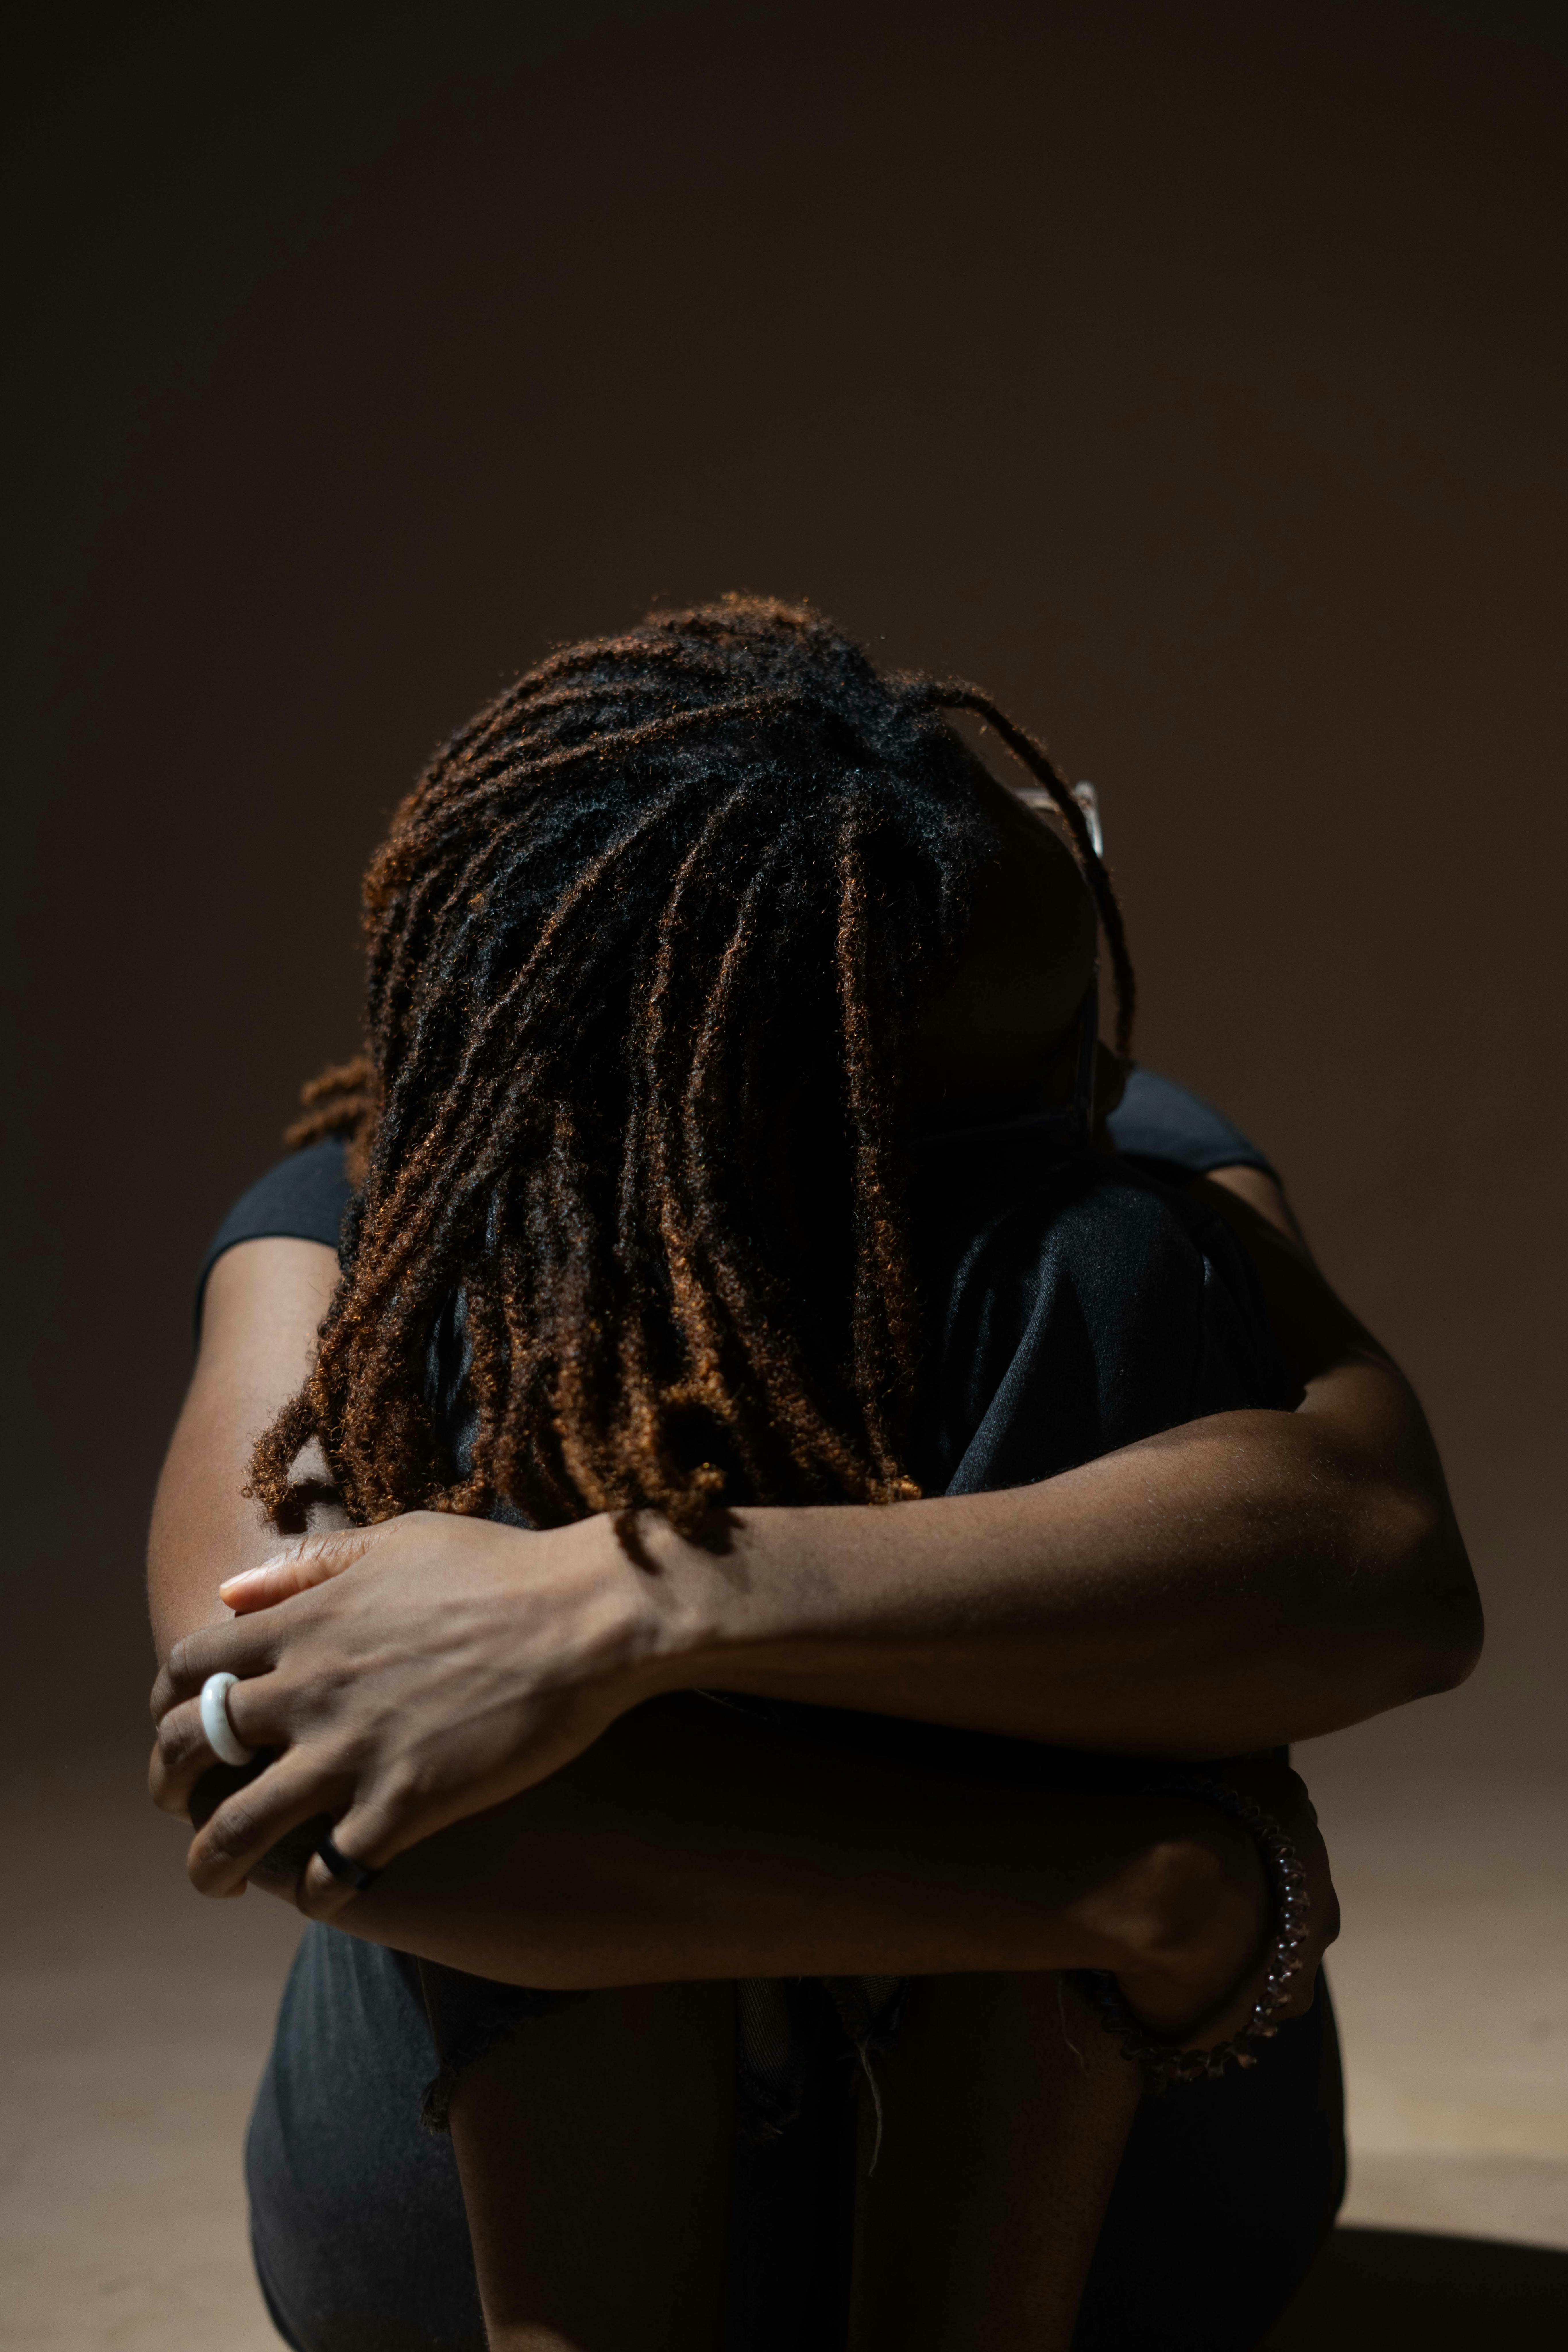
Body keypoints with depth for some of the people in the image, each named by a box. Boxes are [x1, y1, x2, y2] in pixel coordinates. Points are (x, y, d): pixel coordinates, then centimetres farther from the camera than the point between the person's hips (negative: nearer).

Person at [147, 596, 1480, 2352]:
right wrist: (1114, 1889, -42)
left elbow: (1391, 1564, -37)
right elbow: (276, 1740, -38)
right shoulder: (359, 1234, -18)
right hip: (522, 2167, 0)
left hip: (1066, 2153, 1)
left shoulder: (1147, 1181, -15)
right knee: (518, 1395, -28)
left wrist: (637, 1604, -47)